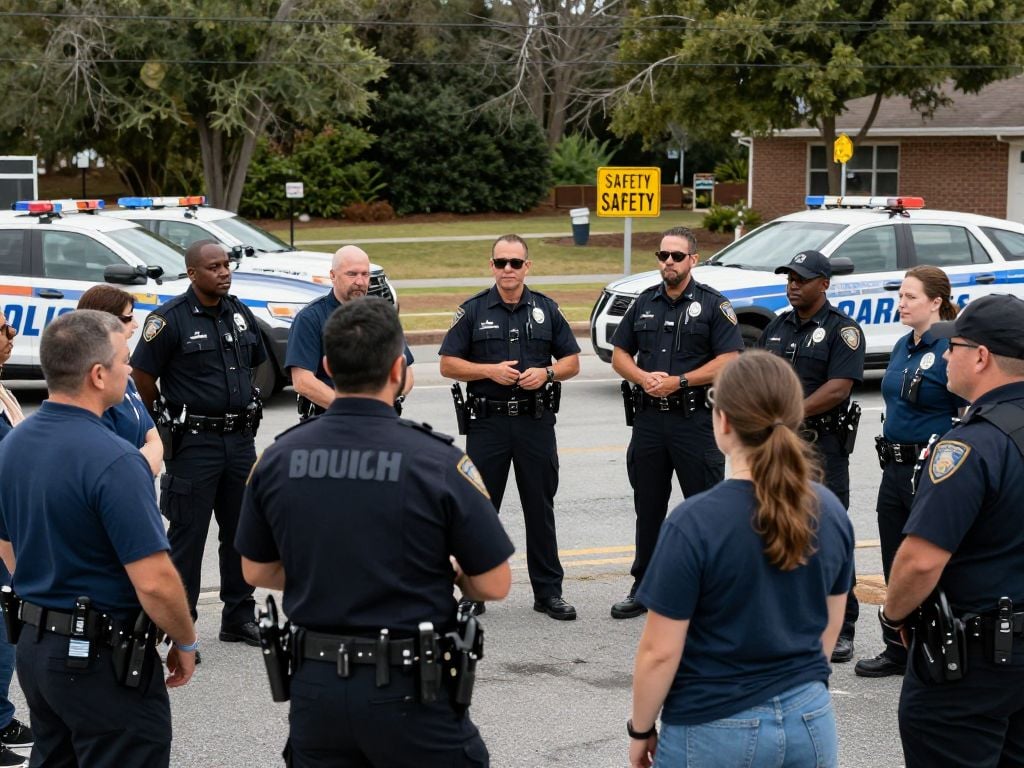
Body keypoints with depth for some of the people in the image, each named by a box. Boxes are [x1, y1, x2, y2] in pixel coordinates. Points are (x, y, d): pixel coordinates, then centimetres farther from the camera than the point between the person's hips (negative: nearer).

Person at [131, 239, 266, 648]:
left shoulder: (240, 313, 8)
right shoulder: (170, 319, -11)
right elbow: (142, 376, -7)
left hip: (240, 438, 6)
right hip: (194, 442, -6)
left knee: (240, 530, 12)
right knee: (187, 534, 0)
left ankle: (239, 618, 23)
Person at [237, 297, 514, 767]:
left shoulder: (280, 458, -2)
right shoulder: (436, 462, -15)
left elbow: (256, 571, 10)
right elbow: (493, 584, -9)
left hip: (315, 685, 4)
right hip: (408, 691, -4)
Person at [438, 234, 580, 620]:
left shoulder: (546, 309, 6)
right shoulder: (473, 310, 1)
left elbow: (572, 360, 10)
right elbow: (448, 364, -1)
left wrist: (546, 373, -10)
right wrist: (490, 371, -14)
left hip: (536, 422, 1)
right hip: (488, 423, -1)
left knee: (541, 509, 7)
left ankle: (548, 591, 14)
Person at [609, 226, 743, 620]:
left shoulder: (713, 304, -3)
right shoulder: (645, 303, 12)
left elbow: (728, 362, -11)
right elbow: (619, 354, 14)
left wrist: (679, 382, -16)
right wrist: (644, 377, -6)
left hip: (696, 420, -5)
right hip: (649, 419, 5)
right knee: (648, 508, 12)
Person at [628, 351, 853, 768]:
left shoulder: (694, 523, -20)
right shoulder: (830, 511, -4)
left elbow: (660, 652, -15)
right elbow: (829, 629, 8)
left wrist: (640, 730, -1)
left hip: (717, 731, -4)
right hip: (810, 722, 5)